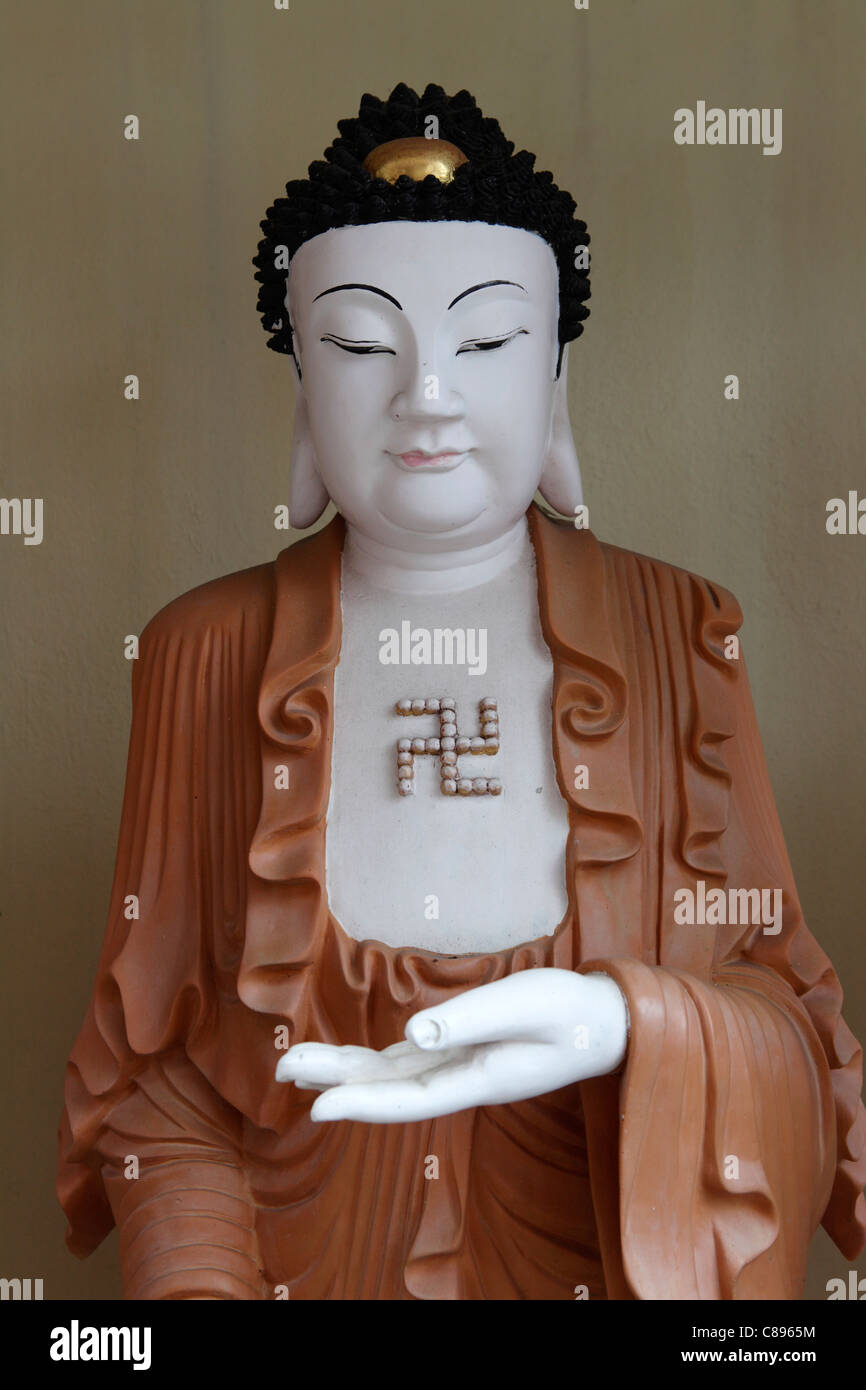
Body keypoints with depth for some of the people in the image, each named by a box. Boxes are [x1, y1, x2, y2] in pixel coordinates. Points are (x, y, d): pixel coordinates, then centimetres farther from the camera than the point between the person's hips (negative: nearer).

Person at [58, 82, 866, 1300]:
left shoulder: (683, 638, -11)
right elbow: (156, 1065, -6)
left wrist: (618, 1031, -30)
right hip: (302, 1262, 0)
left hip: (625, 1262, 1)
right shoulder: (207, 656, -10)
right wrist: (199, 1283, -22)